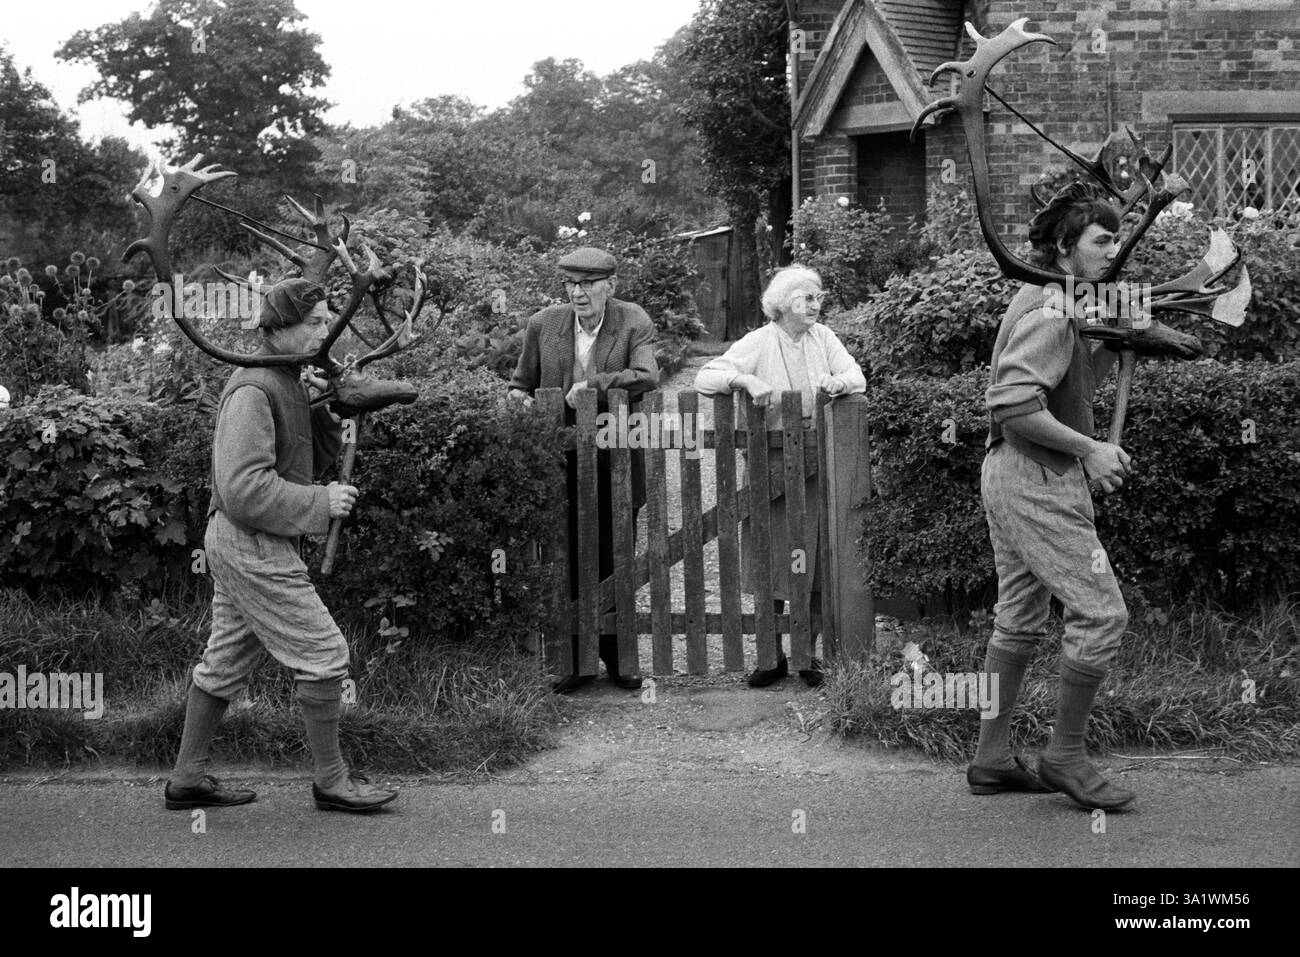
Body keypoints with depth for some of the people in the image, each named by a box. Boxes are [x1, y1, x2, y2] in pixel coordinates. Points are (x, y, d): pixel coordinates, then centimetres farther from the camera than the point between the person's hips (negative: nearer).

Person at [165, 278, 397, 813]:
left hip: (236, 546, 10)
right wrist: (320, 504, -20)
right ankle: (332, 780, 5)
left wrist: (319, 411, -2)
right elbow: (244, 487, -25)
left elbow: (317, 458, 15)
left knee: (227, 660, 15)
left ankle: (188, 778, 24)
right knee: (323, 654, -5)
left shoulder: (287, 384, 13)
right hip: (252, 545, -10)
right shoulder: (253, 390, -18)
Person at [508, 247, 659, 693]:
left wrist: (591, 385, -26)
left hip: (615, 467, -1)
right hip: (560, 466, 1)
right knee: (566, 567, 6)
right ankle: (574, 660, 19)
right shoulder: (543, 325, 0)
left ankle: (616, 656, 24)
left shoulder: (633, 323, -6)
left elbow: (647, 377, -23)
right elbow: (521, 383, 12)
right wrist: (520, 399, -9)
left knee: (615, 565, 10)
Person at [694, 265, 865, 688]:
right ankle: (773, 657, 16)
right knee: (770, 563, 4)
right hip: (769, 465, -2)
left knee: (813, 562, 6)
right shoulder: (759, 343, -5)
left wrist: (838, 382, -19)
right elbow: (704, 378, -13)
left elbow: (857, 376, 3)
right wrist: (746, 380, -30)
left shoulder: (823, 337, 6)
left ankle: (808, 655, 18)